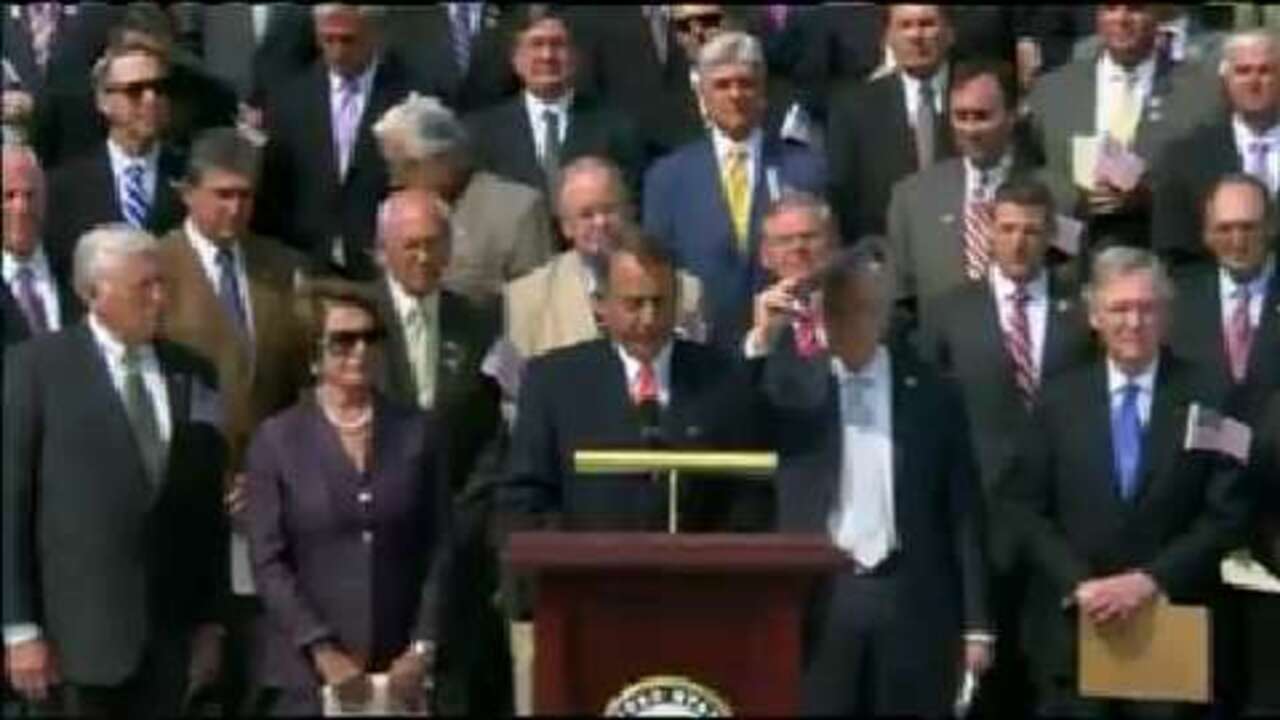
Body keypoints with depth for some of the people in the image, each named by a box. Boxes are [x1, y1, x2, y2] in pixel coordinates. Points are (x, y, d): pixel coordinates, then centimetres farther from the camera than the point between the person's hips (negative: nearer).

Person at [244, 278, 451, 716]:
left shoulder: (417, 431, 8)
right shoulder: (276, 439, 2)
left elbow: (439, 549, 5)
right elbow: (267, 562, -3)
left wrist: (423, 647, -4)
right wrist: (322, 651, -11)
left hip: (400, 669, 2)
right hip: (307, 671, -1)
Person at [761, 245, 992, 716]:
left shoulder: (930, 393, 5)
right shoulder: (794, 387, 6)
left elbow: (963, 514, 5)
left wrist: (976, 623, 1)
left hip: (912, 602, 0)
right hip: (818, 600, 0)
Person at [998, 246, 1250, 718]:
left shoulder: (1208, 397, -2)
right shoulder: (1059, 398, 5)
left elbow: (1228, 514, -4)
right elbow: (1022, 504, 2)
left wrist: (1152, 580, -13)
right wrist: (1077, 583, -10)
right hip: (1073, 624, 1)